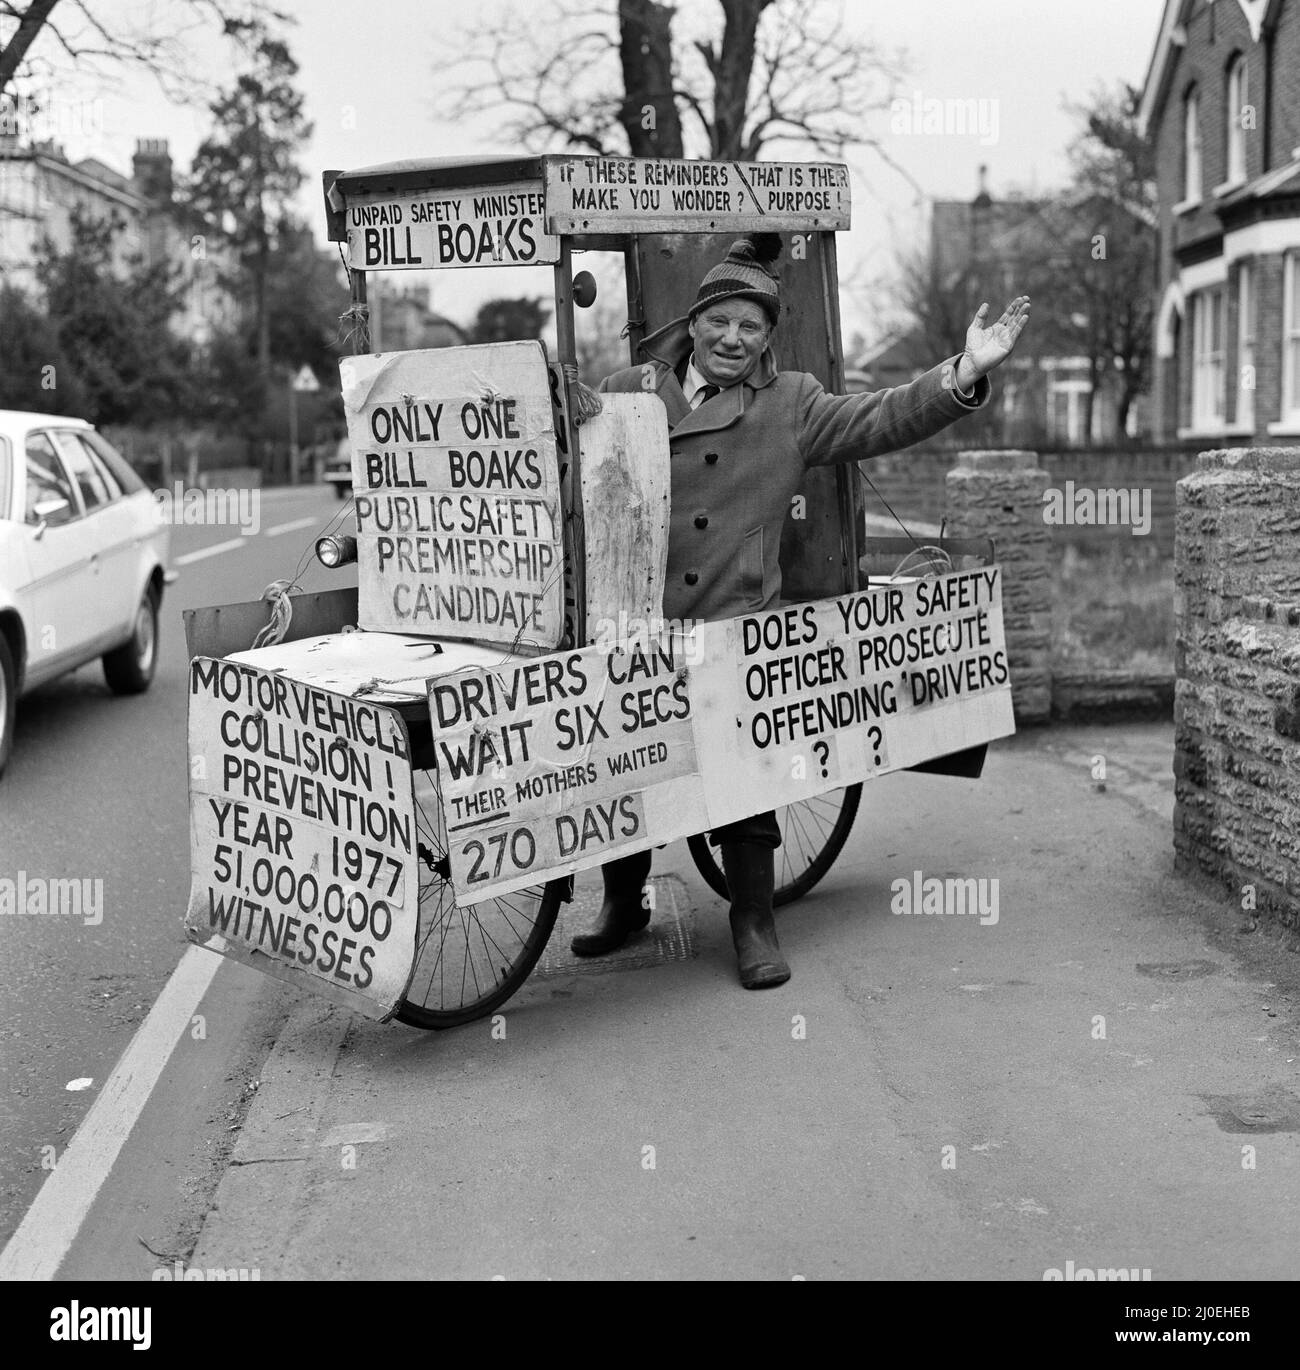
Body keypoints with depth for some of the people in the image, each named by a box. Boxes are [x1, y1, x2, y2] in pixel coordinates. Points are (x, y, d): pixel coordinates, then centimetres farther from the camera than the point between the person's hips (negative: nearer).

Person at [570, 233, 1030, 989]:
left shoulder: (791, 406, 9)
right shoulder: (627, 392, 10)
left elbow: (879, 420, -2)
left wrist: (965, 375, -13)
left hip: (738, 628, -1)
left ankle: (754, 921, 16)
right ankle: (623, 904, 31)